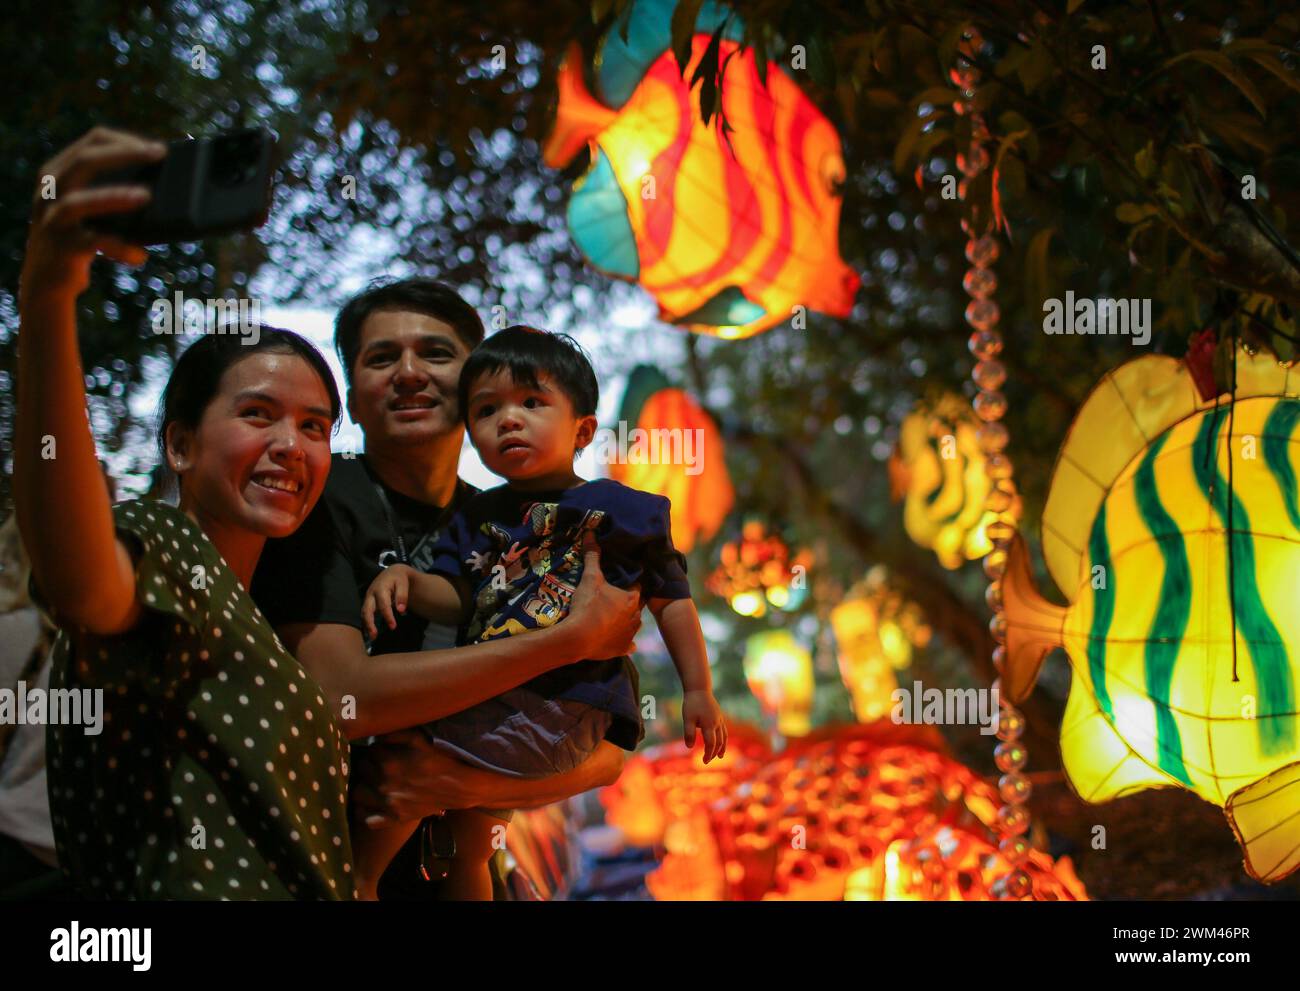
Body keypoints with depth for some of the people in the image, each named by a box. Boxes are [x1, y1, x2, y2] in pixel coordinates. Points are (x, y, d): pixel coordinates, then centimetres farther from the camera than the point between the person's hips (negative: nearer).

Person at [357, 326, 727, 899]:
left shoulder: (614, 509, -2)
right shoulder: (479, 517, 15)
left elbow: (671, 598, 2)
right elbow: (456, 599, 10)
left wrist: (697, 691, -1)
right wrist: (405, 580, -11)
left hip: (561, 713, -7)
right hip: (489, 697, 7)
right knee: (468, 840, 14)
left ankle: (358, 875, 2)